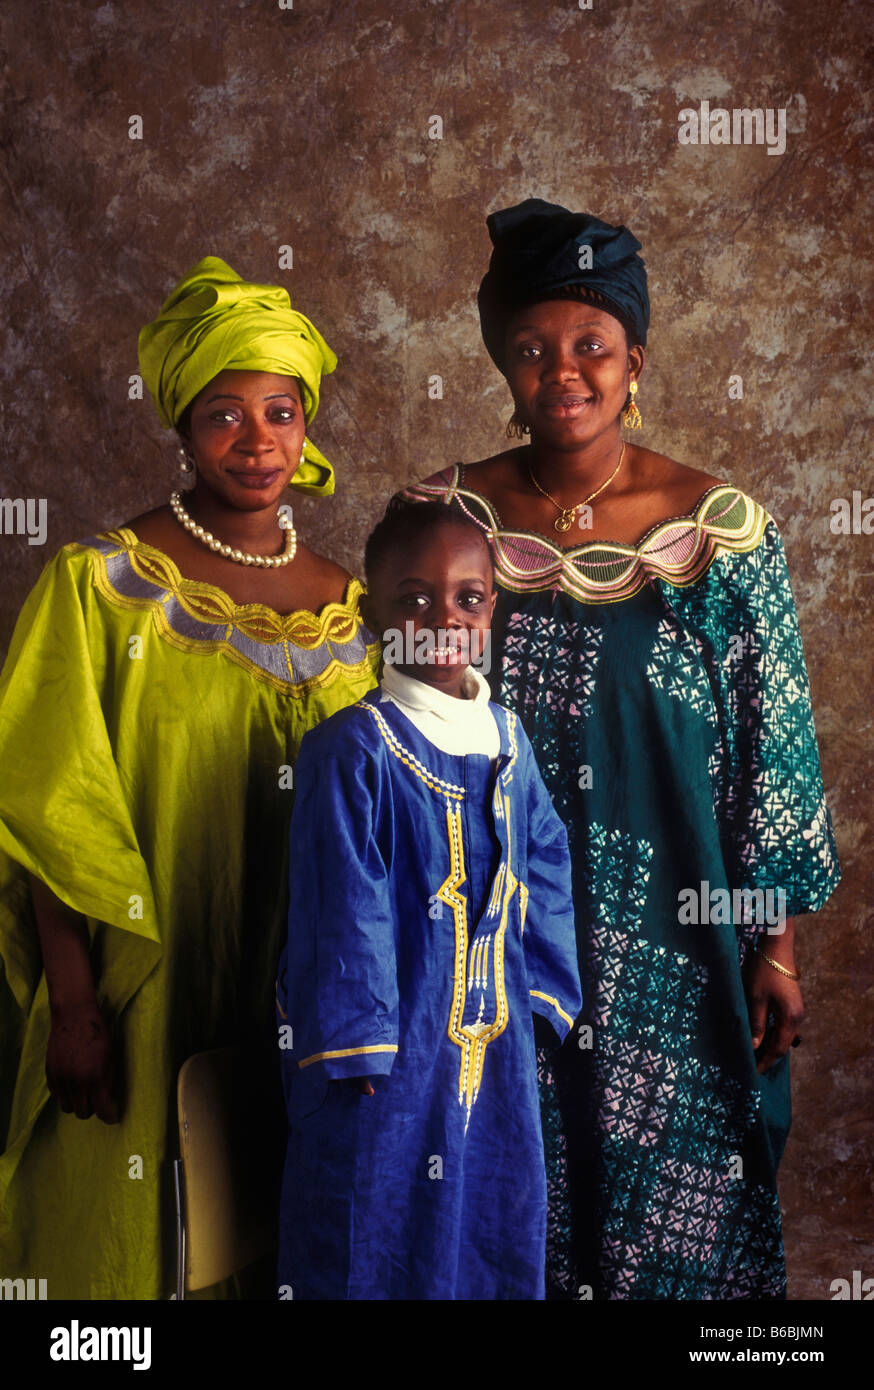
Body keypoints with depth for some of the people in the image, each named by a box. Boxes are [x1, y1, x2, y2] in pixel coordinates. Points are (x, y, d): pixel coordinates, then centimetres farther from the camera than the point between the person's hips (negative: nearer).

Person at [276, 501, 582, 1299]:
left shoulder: (507, 739, 3)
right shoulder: (354, 750, -16)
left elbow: (545, 872, 12)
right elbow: (343, 912, -15)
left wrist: (542, 991, 9)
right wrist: (355, 1047, -13)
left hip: (495, 1045, 6)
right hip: (390, 1052, -6)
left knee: (499, 1236, 19)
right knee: (375, 1244, 8)